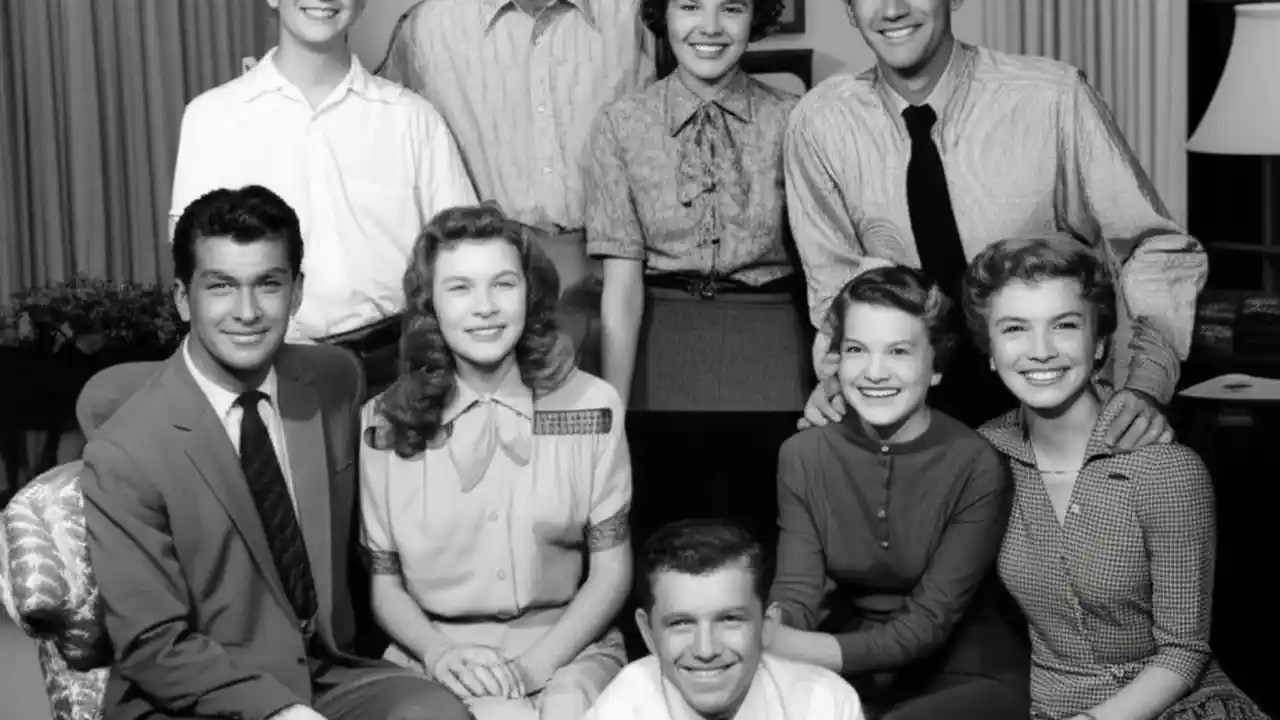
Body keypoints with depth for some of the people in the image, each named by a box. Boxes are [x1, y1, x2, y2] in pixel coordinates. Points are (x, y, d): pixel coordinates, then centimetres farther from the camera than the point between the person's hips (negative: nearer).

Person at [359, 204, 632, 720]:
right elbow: (385, 584, 7)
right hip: (435, 649, -1)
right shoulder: (386, 421, 1)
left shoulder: (591, 405, 2)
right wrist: (439, 652, -13)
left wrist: (535, 663, -11)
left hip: (567, 645, 1)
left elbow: (611, 571, 3)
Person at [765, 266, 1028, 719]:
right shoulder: (803, 456, 0)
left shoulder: (976, 466, -14)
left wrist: (825, 652, -31)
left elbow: (930, 621, -16)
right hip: (853, 677, 3)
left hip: (968, 681, -3)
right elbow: (797, 593, -6)